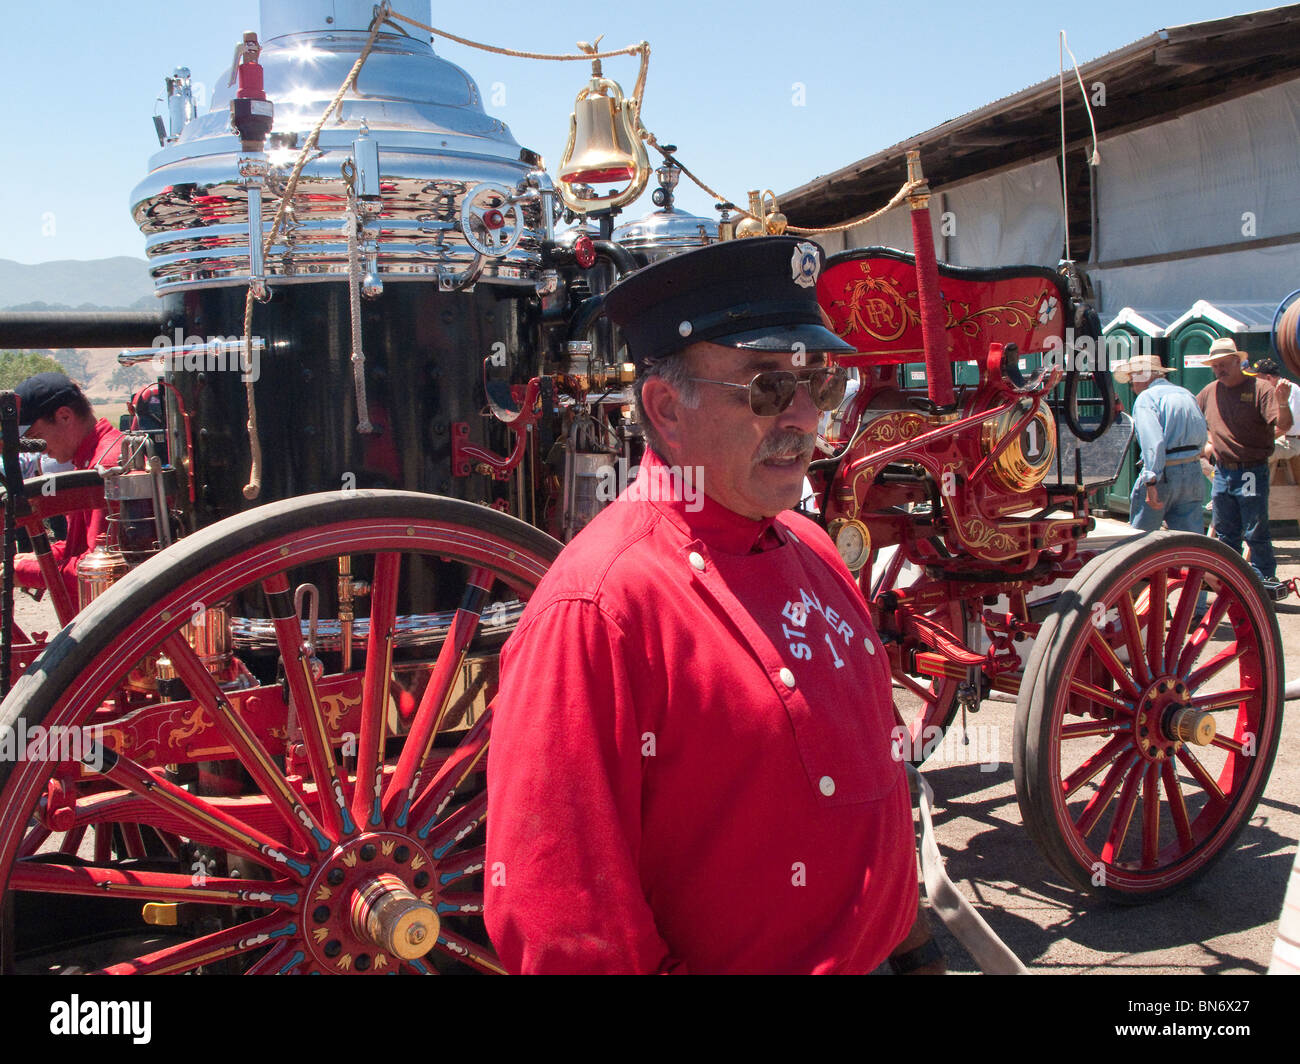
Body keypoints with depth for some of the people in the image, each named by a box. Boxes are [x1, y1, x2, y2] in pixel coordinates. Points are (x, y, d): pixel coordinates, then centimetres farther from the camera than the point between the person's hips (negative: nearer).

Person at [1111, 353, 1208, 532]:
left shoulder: (1146, 397, -6)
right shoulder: (1187, 395, 17)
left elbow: (1153, 442, -21)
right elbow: (1202, 442, 18)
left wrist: (1151, 481, -25)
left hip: (1163, 475, -7)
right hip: (1194, 474, 7)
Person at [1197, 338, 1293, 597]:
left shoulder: (1258, 389, -9)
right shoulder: (1209, 392, 7)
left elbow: (1283, 426, -16)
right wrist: (1206, 443, 11)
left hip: (1252, 472, -5)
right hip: (1222, 472, 5)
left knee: (1256, 532, -2)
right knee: (1225, 533, 13)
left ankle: (1265, 581, 9)